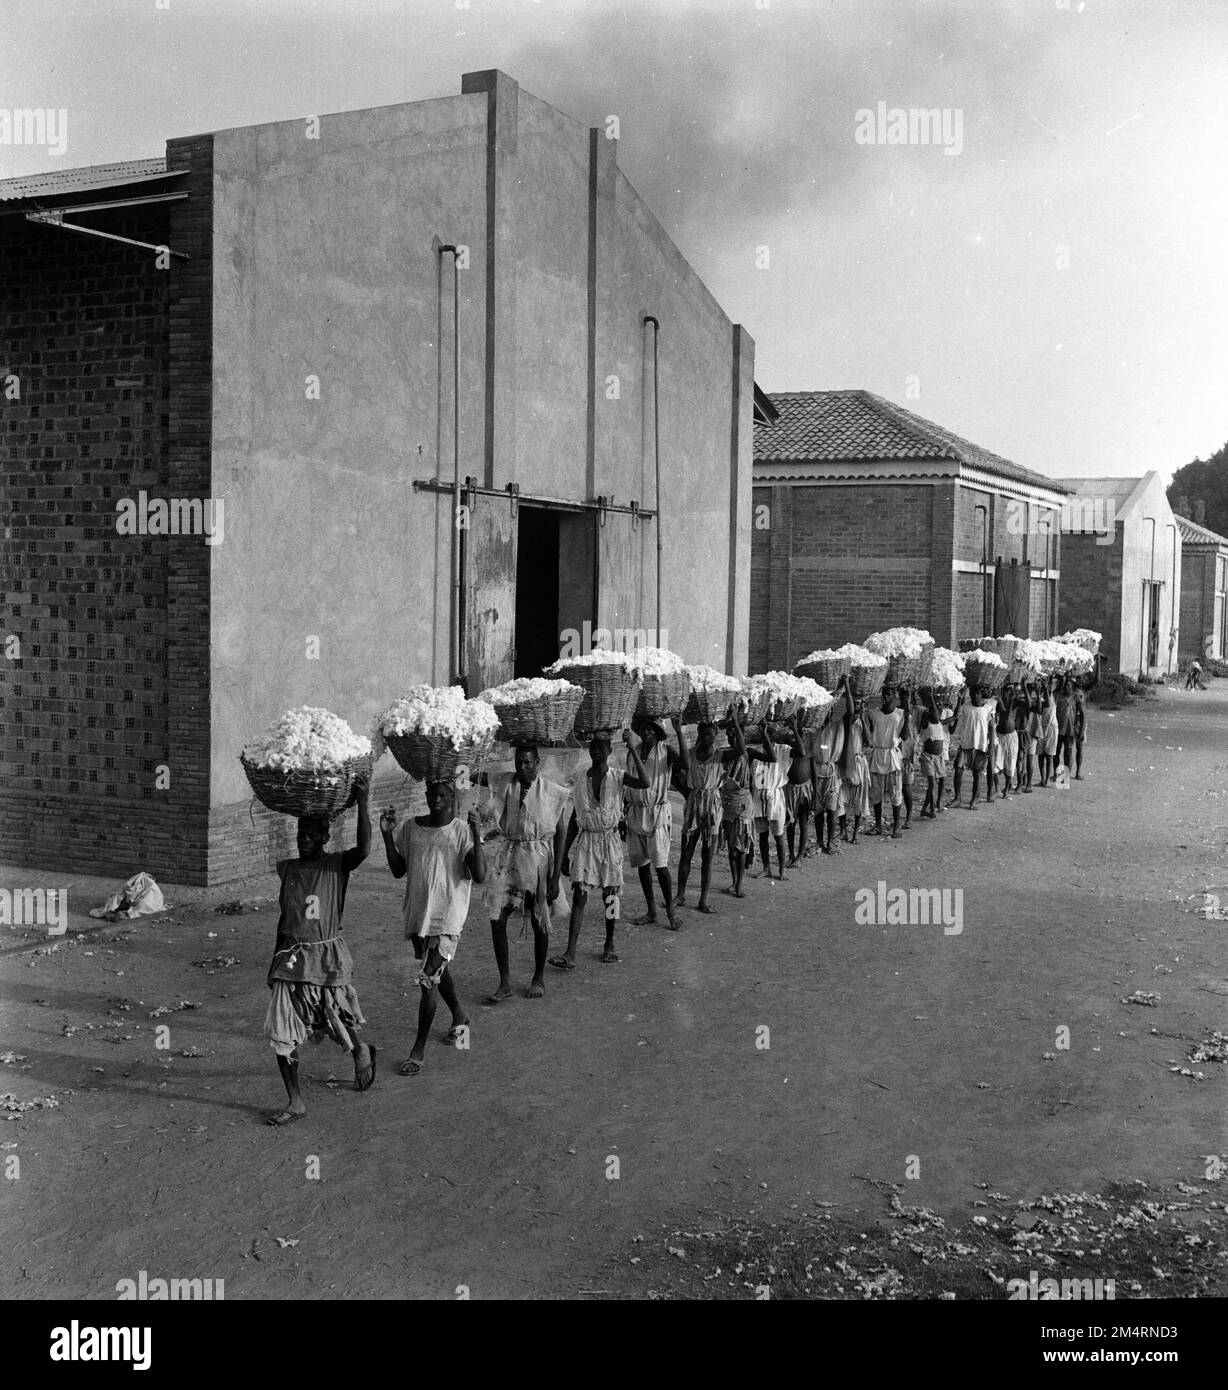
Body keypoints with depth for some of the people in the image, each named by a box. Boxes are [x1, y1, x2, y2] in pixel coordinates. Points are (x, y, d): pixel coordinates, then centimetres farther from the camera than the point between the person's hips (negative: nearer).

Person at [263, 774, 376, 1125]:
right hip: (291, 958, 4)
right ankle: (295, 1103, 9)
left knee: (338, 1024, 9)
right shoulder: (286, 868, 7)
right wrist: (275, 960, 16)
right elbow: (285, 917, 15)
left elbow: (364, 849, -28)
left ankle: (361, 1053, 45)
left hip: (328, 956, -4)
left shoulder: (337, 865, -6)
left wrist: (362, 803, -33)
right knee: (280, 1032, -3)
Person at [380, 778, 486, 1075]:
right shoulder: (411, 827, 3)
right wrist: (387, 835, -4)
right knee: (439, 972, 22)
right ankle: (460, 1017, 48)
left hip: (447, 917, -5)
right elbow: (399, 870, 7)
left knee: (429, 979, -9)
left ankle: (419, 1050, 2)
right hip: (417, 914, 5)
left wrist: (476, 837, -29)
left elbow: (480, 877, -18)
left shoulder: (463, 831, -11)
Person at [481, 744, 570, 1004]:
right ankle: (505, 982, 7)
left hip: (538, 858, -2)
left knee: (539, 921, 8)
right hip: (509, 856, 2)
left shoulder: (551, 792, -6)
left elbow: (560, 834, -4)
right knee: (497, 919, -5)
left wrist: (555, 876, -7)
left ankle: (539, 979, 27)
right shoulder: (505, 784, 2)